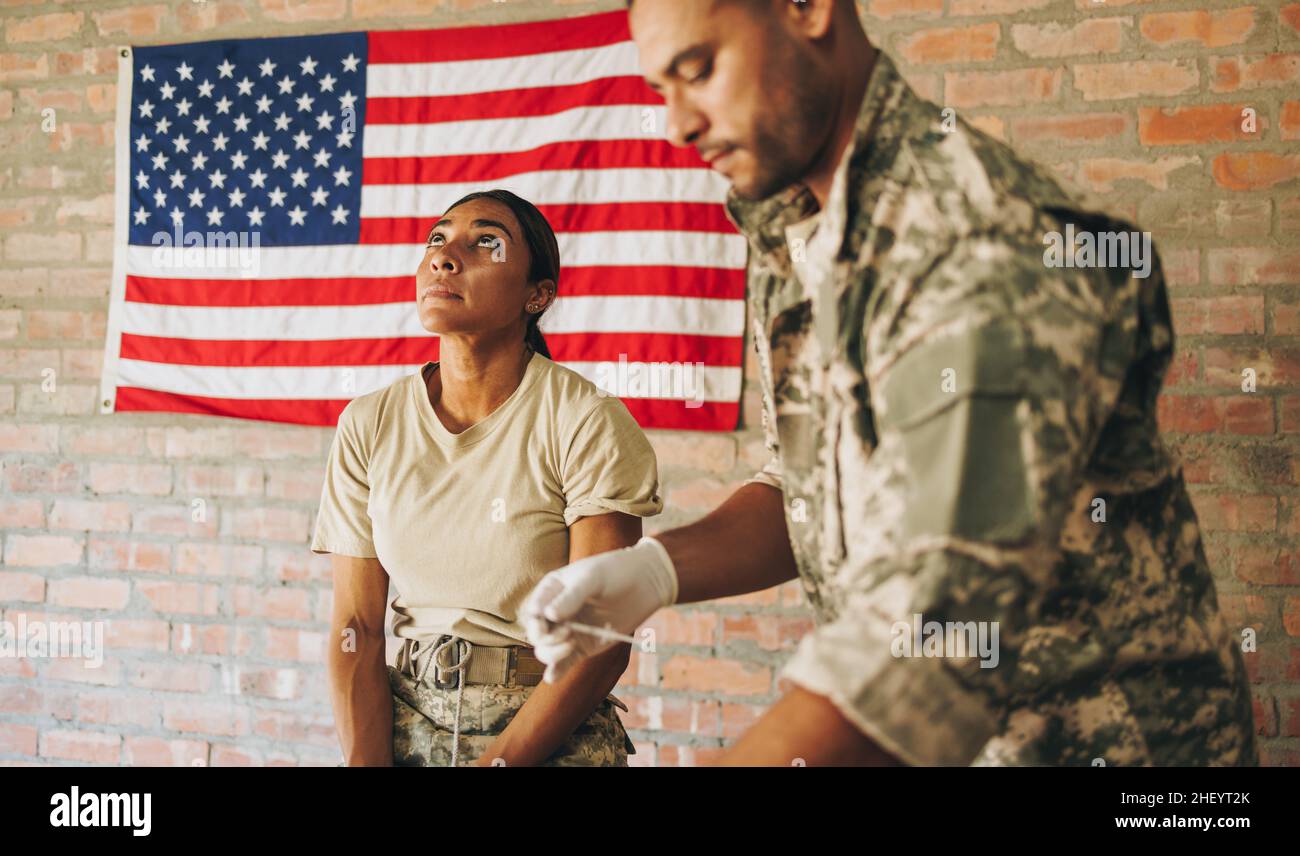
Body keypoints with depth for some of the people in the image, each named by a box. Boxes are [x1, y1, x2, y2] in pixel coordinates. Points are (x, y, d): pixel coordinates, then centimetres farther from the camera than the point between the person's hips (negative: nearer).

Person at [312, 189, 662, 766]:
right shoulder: (368, 425, 2)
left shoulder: (589, 425, -11)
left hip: (552, 734, -2)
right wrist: (366, 763, -12)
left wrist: (495, 762, -16)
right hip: (406, 721, 3)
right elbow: (356, 629, 1)